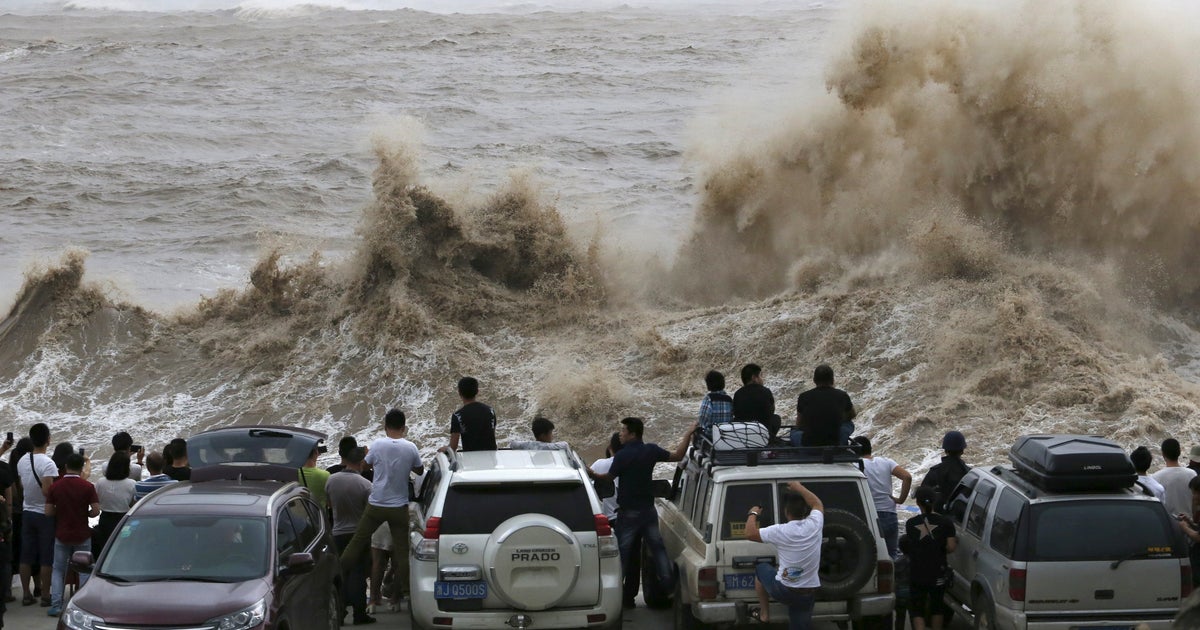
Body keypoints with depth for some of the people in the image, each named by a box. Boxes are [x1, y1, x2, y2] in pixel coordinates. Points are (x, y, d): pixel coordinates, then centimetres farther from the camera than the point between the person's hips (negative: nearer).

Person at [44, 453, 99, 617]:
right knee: (84, 570, 10)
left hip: (62, 535, 1)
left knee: (58, 570, 10)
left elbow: (48, 512, -5)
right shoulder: (87, 487, -9)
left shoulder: (55, 487, -4)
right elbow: (96, 511, -13)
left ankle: (56, 605, 0)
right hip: (82, 536, -1)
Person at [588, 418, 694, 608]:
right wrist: (689, 434, 12)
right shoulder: (651, 451, -2)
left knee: (623, 551, 2)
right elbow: (677, 456, 3)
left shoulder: (621, 456, -16)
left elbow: (610, 476, -4)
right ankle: (668, 585, 5)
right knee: (657, 547, 10)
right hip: (649, 510, 4)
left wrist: (592, 475, 13)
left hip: (629, 513, -4)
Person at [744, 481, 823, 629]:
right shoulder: (814, 525, -6)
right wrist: (799, 487, 23)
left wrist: (753, 514, 8)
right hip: (809, 594, 3)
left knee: (761, 567, 26)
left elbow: (750, 534, -9)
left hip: (783, 591, -3)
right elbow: (817, 504, 16)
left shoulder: (780, 532, -17)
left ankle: (764, 615, 32)